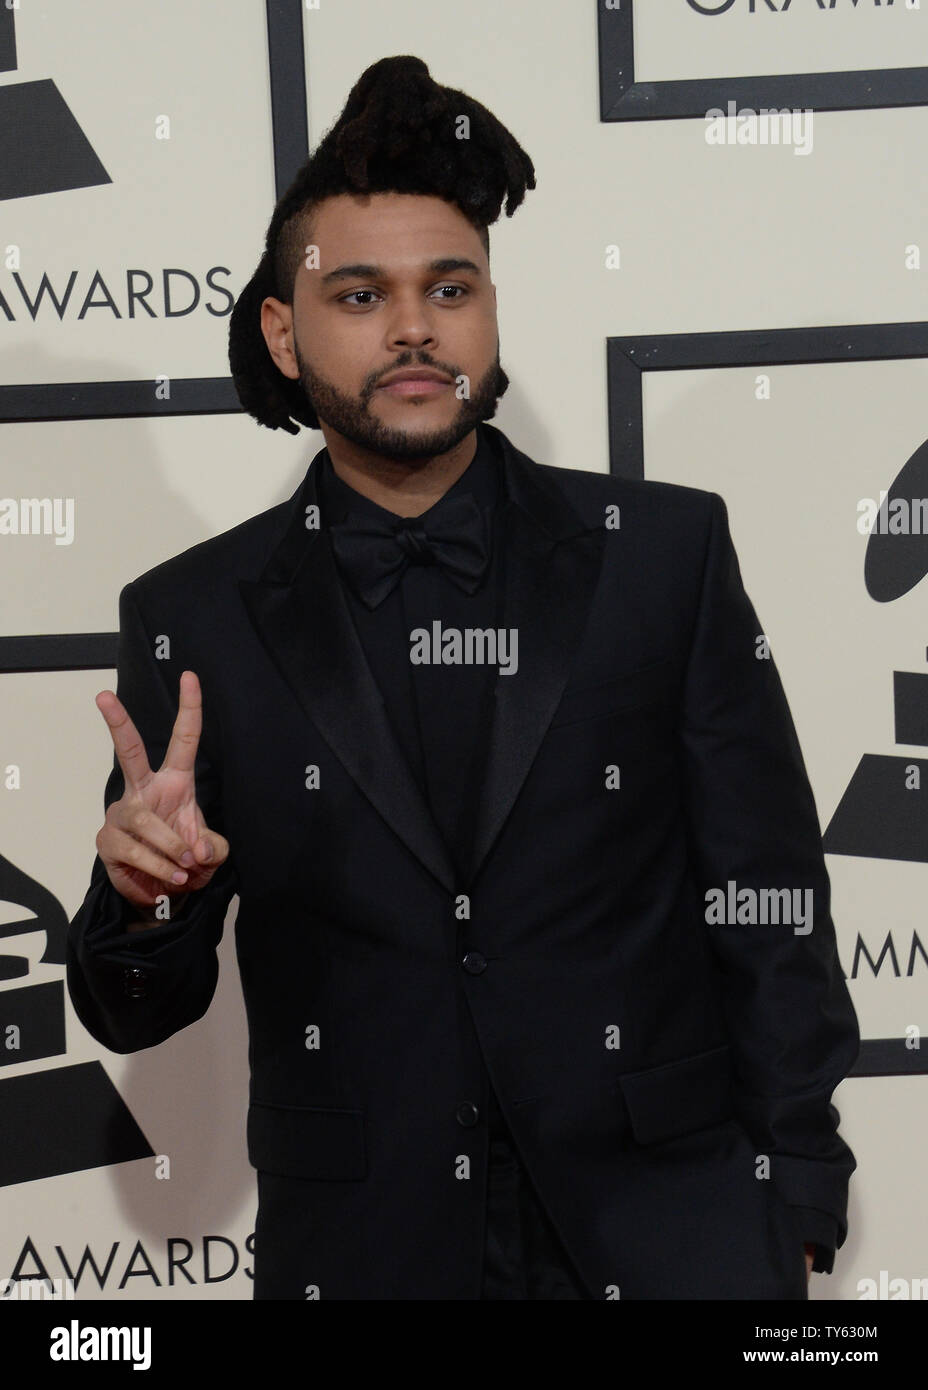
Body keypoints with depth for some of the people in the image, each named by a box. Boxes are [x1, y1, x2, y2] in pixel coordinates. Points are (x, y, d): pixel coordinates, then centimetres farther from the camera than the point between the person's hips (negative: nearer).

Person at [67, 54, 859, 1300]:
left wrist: (794, 1219, -2)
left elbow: (768, 909, -1)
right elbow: (139, 1012, 1)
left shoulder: (667, 553, -4)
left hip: (672, 1233, 0)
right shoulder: (193, 617, -3)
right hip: (361, 1247, 1)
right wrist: (144, 900, -20)